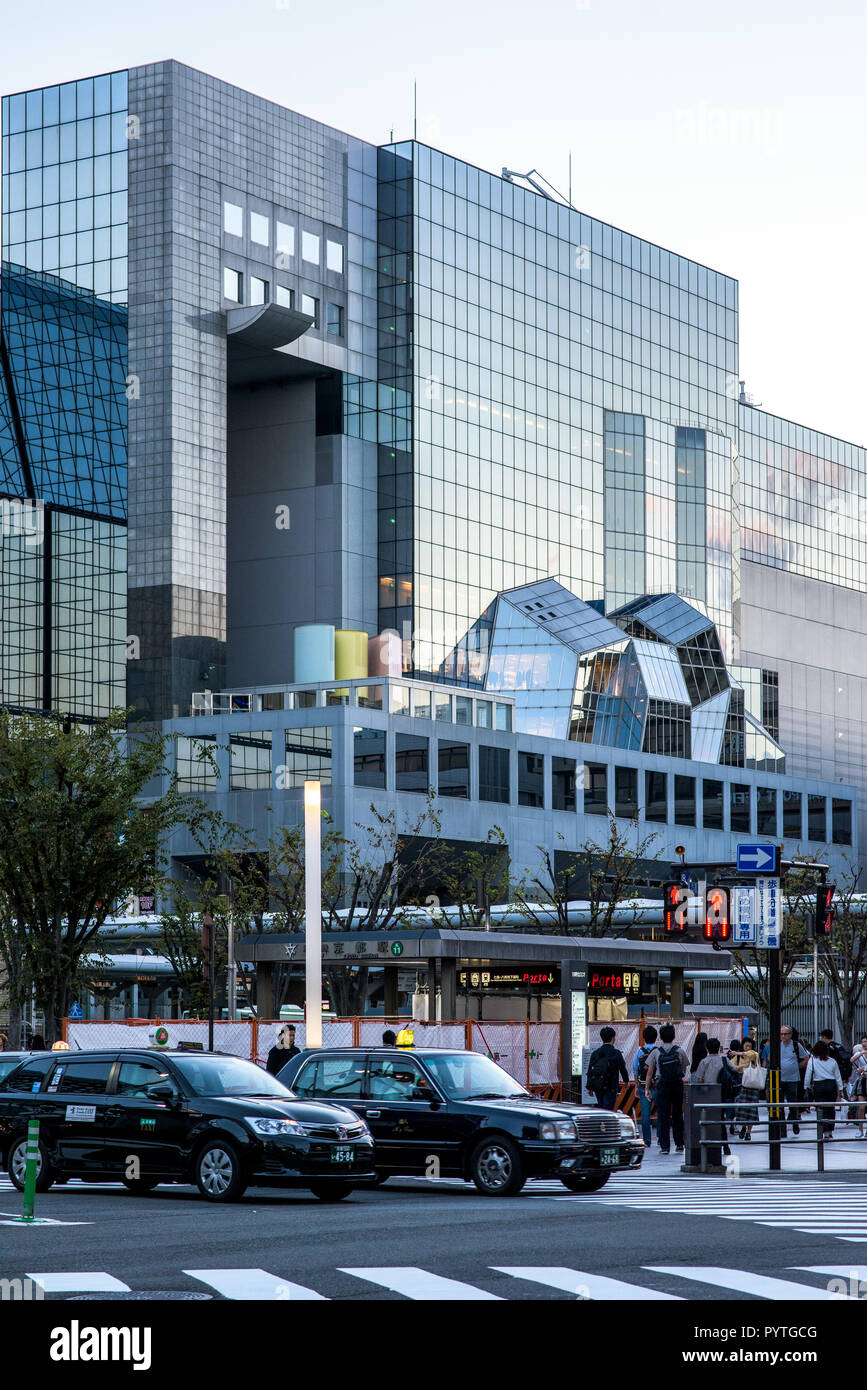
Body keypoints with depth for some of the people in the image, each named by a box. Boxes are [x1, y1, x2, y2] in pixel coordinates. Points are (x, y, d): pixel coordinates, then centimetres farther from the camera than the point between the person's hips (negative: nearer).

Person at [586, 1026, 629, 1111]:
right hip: (610, 1088, -5)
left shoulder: (595, 1053, 5)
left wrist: (589, 1087, 15)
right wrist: (626, 1081, 19)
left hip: (597, 1087, 5)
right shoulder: (616, 1053, -8)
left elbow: (589, 1071, 7)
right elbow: (623, 1069, -1)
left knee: (601, 1109, 17)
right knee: (607, 1110, -5)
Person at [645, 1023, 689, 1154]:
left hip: (663, 1085, -1)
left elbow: (650, 1073, 2)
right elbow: (685, 1070, 8)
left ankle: (664, 1146, -4)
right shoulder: (680, 1051, 0)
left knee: (663, 1115, 1)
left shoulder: (656, 1052, -1)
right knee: (677, 1115, 11)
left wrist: (647, 1088, 9)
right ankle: (679, 1145, 13)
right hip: (678, 1084, 1)